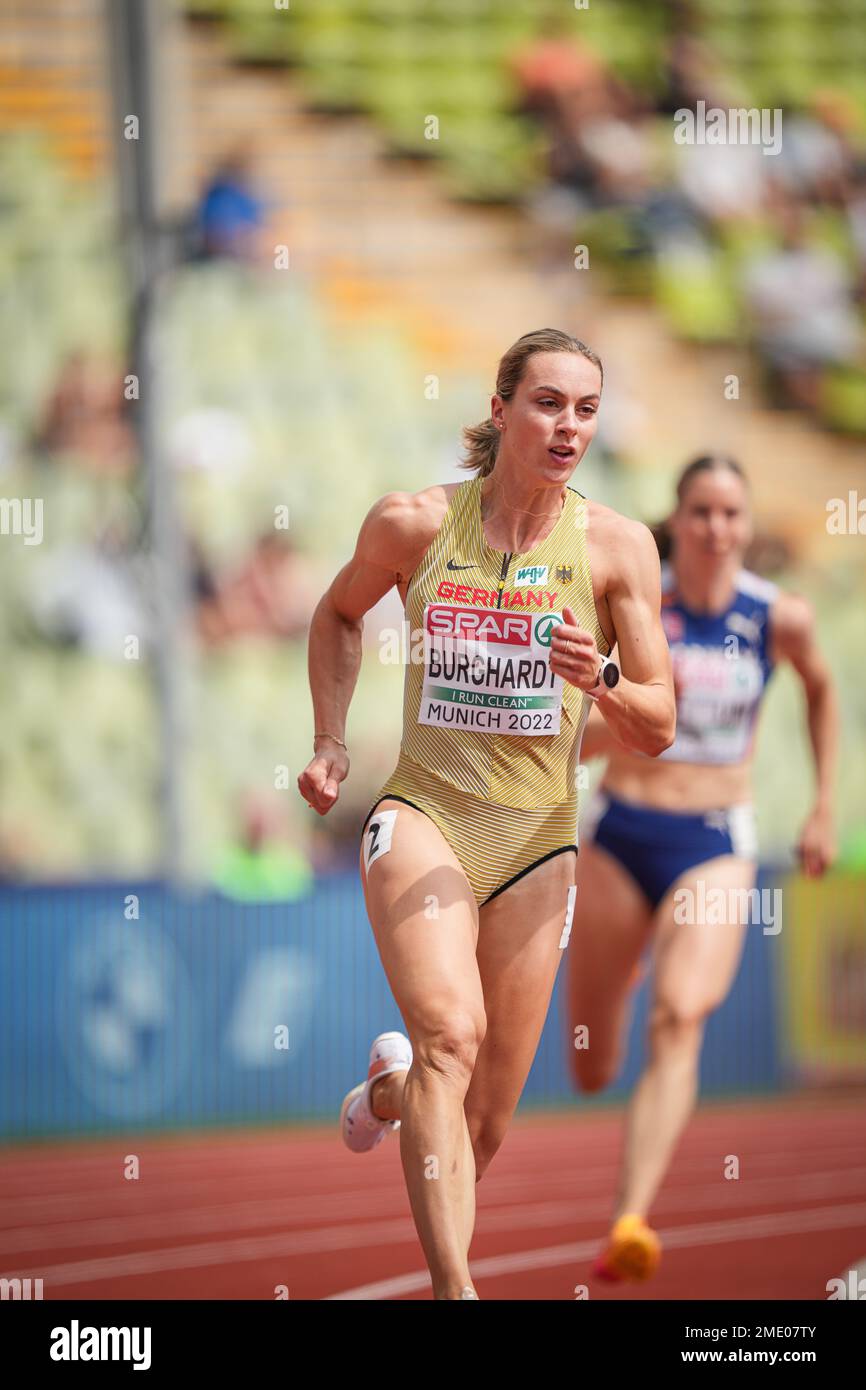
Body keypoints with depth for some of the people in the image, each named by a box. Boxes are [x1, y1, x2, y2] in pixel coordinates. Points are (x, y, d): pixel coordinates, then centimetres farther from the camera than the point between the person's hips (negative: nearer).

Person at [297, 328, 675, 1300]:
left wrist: (600, 682, -22)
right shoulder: (413, 523, -3)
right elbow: (339, 613, 19)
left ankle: (391, 1091, 42)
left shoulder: (616, 546, -3)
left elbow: (658, 730, -2)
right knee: (451, 1034, -29)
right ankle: (454, 1287, -33)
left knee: (484, 1125, 6)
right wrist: (329, 742, 9)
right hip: (423, 813, -2)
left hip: (536, 838, 2)